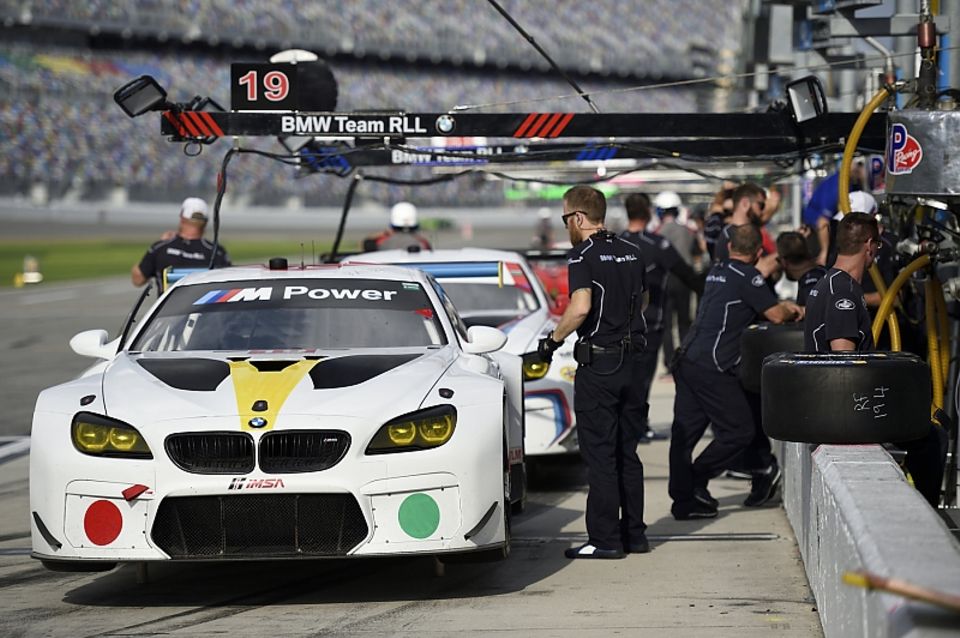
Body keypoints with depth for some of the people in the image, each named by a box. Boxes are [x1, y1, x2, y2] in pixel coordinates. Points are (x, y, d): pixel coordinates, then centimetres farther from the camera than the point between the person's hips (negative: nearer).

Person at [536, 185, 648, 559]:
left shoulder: (583, 255, -12)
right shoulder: (632, 254, 11)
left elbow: (581, 306, -26)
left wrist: (553, 339, -14)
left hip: (598, 363, -7)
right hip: (632, 358, 7)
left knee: (599, 454, -4)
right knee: (626, 452, 13)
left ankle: (604, 539, -4)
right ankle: (634, 534, 16)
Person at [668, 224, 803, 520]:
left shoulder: (717, 271, 17)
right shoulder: (747, 276, -9)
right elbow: (776, 315, -7)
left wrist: (785, 306, 31)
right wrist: (793, 311, 13)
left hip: (687, 360, 9)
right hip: (712, 367, -9)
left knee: (685, 432, 7)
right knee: (740, 431, 1)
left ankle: (683, 499, 9)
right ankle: (695, 480, 1)